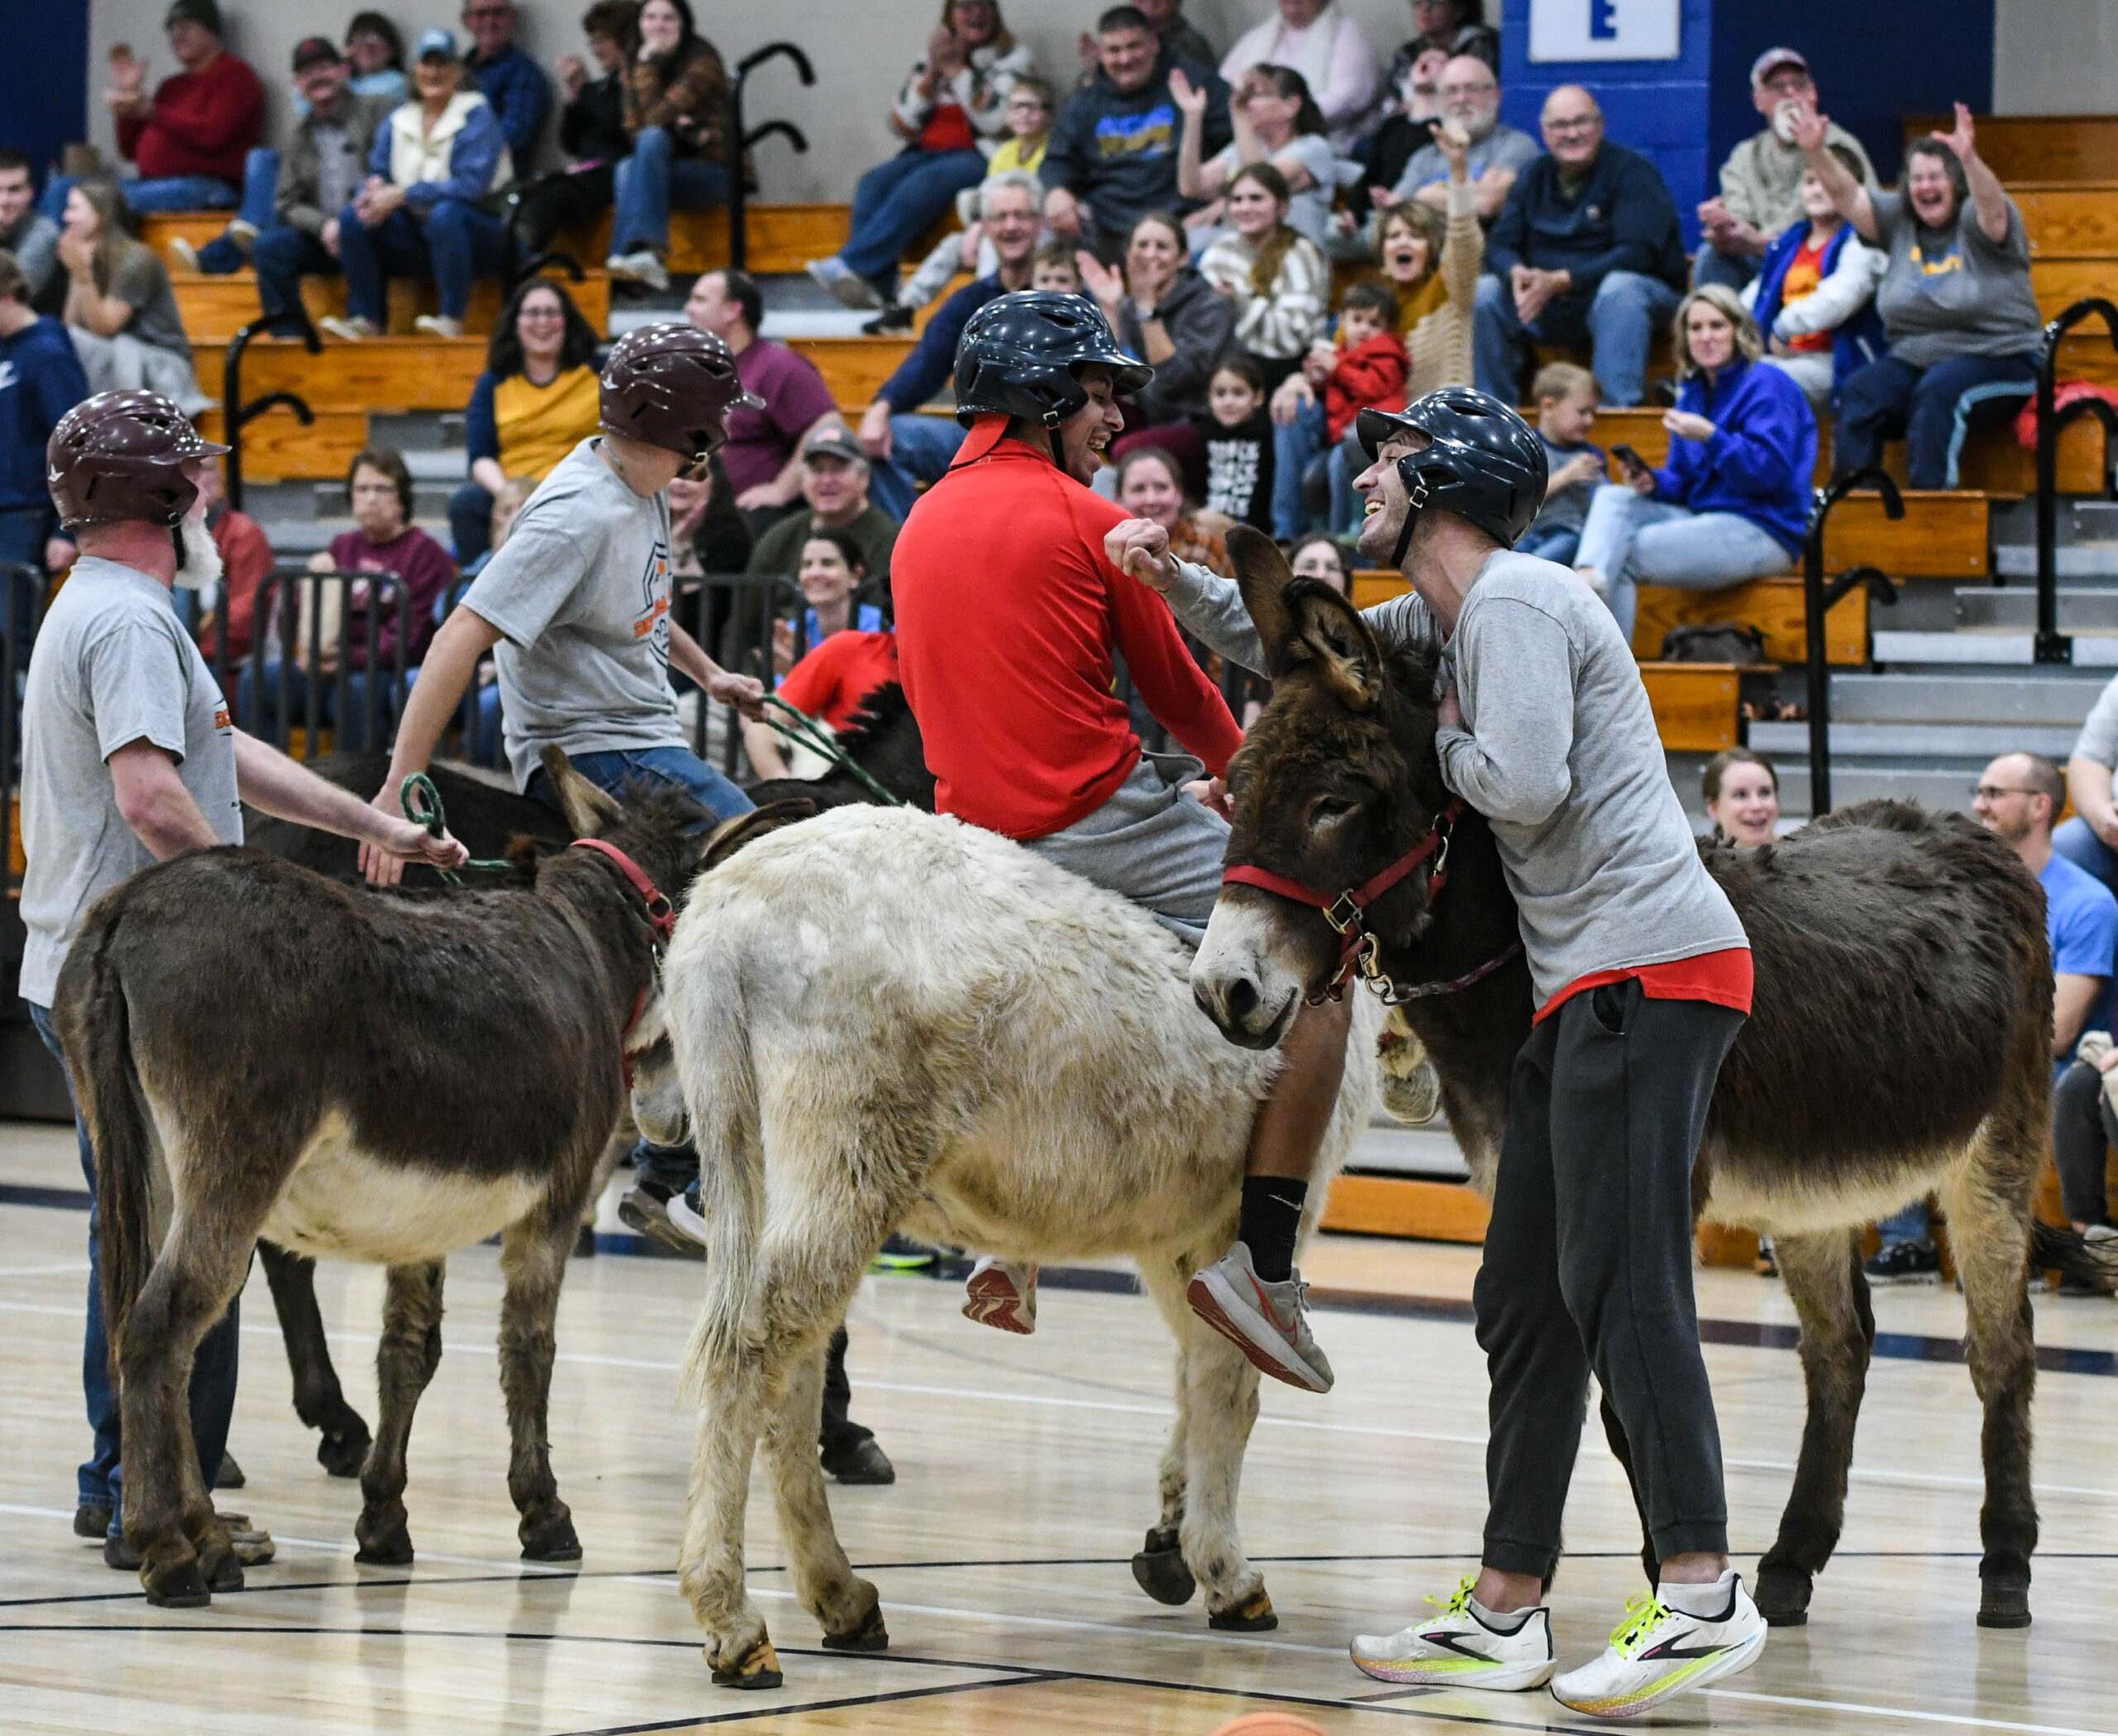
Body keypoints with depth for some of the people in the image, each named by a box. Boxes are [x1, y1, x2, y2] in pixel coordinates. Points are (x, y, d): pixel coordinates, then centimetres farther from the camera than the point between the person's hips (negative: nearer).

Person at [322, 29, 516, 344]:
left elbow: (473, 185, -18)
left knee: (444, 213, -38)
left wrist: (403, 195, -22)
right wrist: (376, 189, -16)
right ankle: (364, 319, -15)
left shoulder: (476, 117, -6)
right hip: (416, 238, 5)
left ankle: (452, 318, -32)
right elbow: (377, 173, 11)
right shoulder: (398, 121, 12)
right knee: (353, 218, -16)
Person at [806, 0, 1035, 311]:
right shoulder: (930, 58, 19)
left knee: (921, 184, -34)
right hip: (926, 154, 5)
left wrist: (956, 69, -8)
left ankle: (850, 265, -45)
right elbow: (902, 125, 11)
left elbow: (995, 120, -9)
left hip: (979, 157, -5)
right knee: (874, 184, -26)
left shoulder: (1012, 58, 7)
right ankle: (874, 288, -41)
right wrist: (932, 75, -1)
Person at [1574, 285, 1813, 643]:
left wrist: (1712, 438, -26)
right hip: (1701, 516, 8)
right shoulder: (1694, 392, 18)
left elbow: (1771, 472, -18)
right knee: (1612, 498, -11)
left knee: (1623, 554, -17)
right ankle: (1588, 579, -40)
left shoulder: (1768, 387, -7)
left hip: (1762, 531, -8)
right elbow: (1684, 481, 19)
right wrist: (1653, 482, -4)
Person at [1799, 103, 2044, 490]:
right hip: (1913, 358, 5)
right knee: (1859, 393, -22)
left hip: (1994, 359, -5)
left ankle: (1928, 495, -36)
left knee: (1938, 391, -35)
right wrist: (1816, 152, -14)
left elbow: (1992, 209, -27)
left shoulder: (1974, 221, -5)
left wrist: (1970, 158, -47)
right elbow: (1846, 194, 5)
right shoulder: (1899, 219, 11)